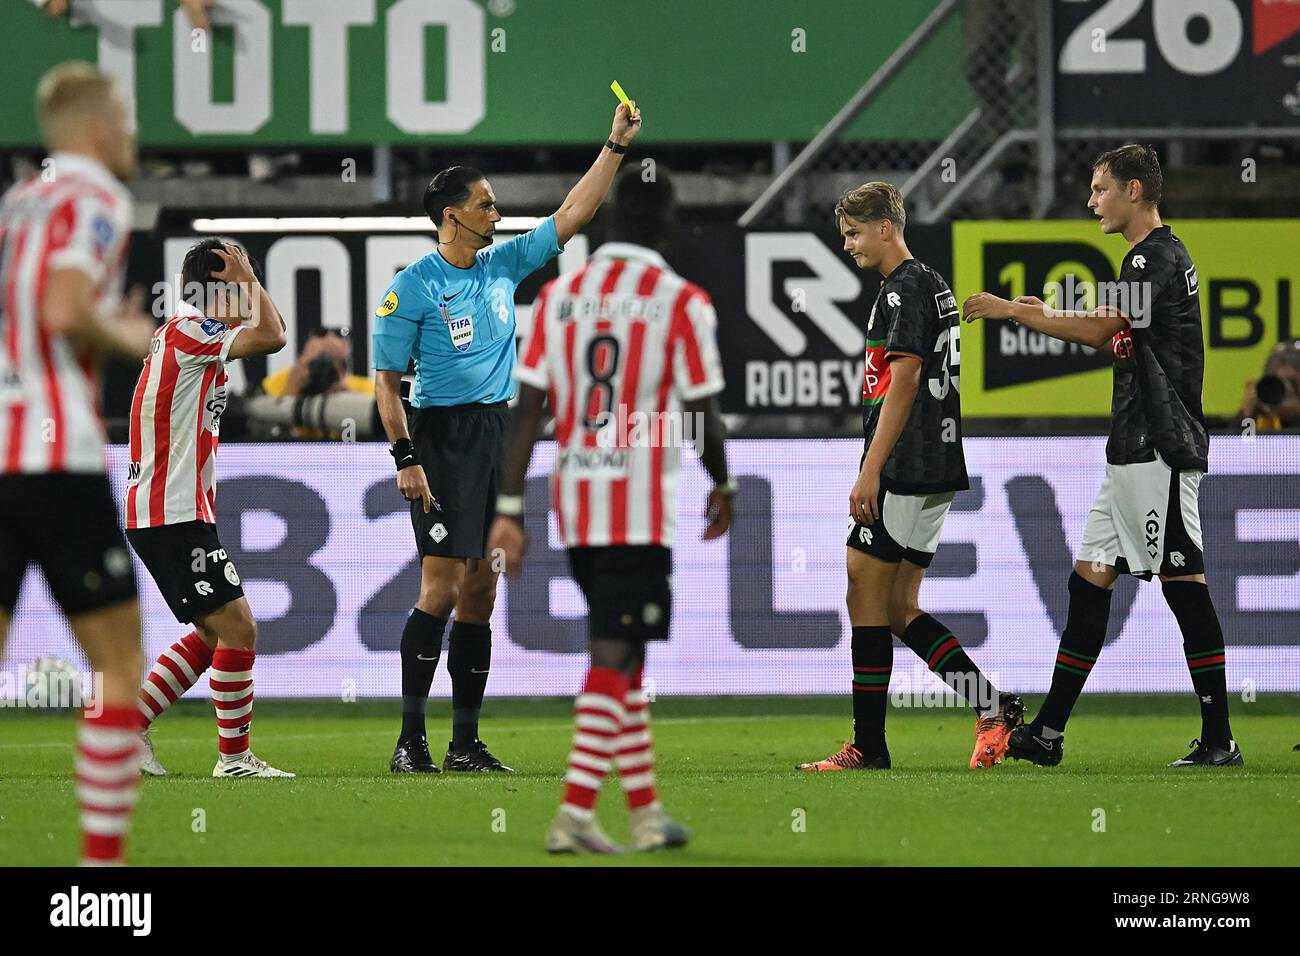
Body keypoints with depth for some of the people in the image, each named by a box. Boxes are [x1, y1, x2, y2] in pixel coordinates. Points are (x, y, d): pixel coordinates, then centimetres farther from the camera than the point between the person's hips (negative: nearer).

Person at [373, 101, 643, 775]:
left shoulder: (503, 265, 12)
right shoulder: (414, 286, -6)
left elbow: (571, 215, 16)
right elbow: (386, 379, -6)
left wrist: (616, 146, 11)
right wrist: (405, 459, -14)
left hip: (498, 437, 7)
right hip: (441, 437, -7)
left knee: (480, 593, 6)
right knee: (440, 587, -12)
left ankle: (466, 743, 9)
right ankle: (410, 739, -9)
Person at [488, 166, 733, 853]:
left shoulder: (557, 295, 6)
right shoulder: (682, 303, -6)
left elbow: (528, 409, 2)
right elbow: (702, 416, -5)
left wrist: (509, 511, 4)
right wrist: (723, 489, 14)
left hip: (575, 507, 5)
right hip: (643, 509, -5)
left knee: (622, 656, 16)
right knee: (612, 660, -5)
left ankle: (646, 811, 20)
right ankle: (575, 814, -13)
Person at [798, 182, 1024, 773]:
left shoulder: (903, 289, -11)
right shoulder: (933, 286, 19)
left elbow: (903, 382, -18)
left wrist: (870, 472, -19)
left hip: (903, 474, -10)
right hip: (938, 471, 10)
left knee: (867, 600, -4)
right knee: (899, 609, 11)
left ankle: (868, 745, -2)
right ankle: (993, 707, 4)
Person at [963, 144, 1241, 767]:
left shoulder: (1159, 257, -13)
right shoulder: (1148, 258, 20)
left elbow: (1099, 328, -19)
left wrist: (1010, 311, -11)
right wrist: (1042, 315, 15)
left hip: (1160, 451, -11)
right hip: (1132, 453, 11)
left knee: (1184, 586, -9)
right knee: (1089, 581, 9)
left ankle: (1219, 740, -7)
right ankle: (1047, 734, 10)